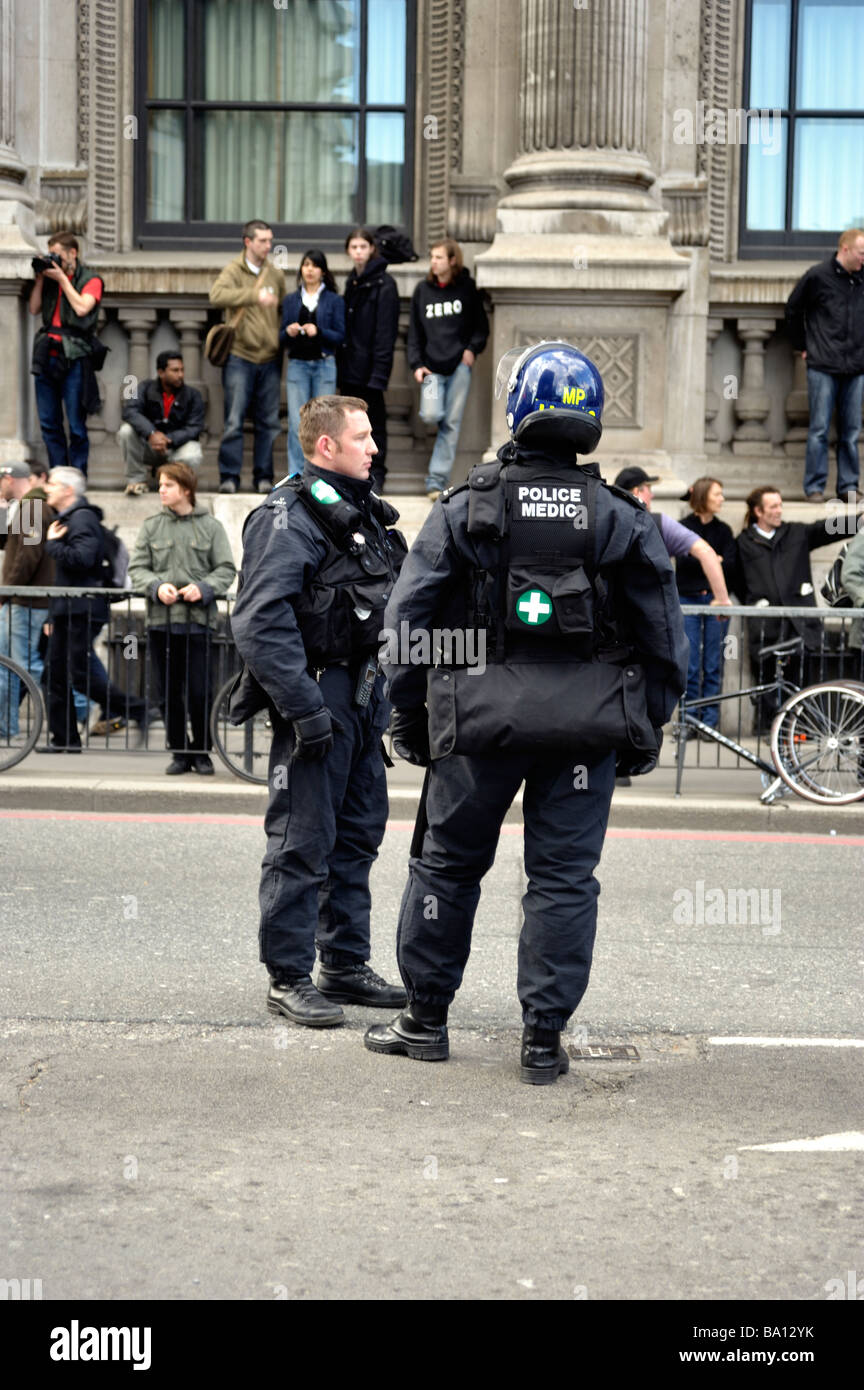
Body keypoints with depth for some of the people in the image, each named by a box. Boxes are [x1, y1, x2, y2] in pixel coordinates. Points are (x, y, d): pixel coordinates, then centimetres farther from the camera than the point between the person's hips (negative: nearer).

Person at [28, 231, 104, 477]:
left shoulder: (91, 280, 3)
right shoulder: (50, 279, 17)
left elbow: (81, 308, -12)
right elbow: (34, 308, 11)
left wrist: (62, 278, -7)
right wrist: (39, 279, 3)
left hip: (74, 357, -5)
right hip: (47, 356, 5)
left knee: (76, 424, -4)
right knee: (49, 422, 6)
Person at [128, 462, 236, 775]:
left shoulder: (211, 527, 4)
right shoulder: (151, 526, 9)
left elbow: (226, 569, 2)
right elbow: (137, 568, 7)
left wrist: (203, 588, -15)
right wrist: (157, 586, -12)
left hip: (198, 620, -2)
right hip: (160, 620, 3)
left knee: (199, 692, -6)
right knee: (170, 692, 6)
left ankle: (201, 752, 10)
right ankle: (180, 752, 16)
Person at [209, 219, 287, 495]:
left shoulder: (275, 274, 12)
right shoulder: (234, 270, -3)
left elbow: (284, 310, 21)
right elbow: (217, 295, -23)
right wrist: (255, 295, -32)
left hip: (270, 359, 4)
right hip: (240, 356, -4)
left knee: (268, 421, 6)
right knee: (234, 420, -4)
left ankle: (263, 476, 14)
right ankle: (229, 476, 2)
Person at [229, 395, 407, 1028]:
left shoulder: (367, 515, 16)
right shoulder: (287, 517, -13)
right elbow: (261, 622, -21)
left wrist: (385, 693, 17)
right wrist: (305, 710, -24)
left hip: (363, 696, 9)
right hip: (317, 694, -9)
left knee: (359, 832, 14)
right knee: (303, 842, -5)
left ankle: (346, 964, 24)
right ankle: (289, 978, 4)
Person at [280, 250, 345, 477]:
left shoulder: (335, 300, 5)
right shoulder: (290, 300, 12)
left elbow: (341, 337, 0)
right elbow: (282, 338, 11)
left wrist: (319, 331, -16)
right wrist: (288, 332, -11)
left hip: (324, 365, -1)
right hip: (297, 365, 1)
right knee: (296, 424, -5)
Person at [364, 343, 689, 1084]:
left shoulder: (463, 508, -1)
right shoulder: (621, 517, 2)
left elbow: (407, 616, 1)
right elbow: (665, 632, 5)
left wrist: (407, 713, 9)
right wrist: (649, 724, 13)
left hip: (480, 718, -1)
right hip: (588, 726, 1)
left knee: (447, 864, 13)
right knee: (564, 878, 6)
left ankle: (426, 1019, 21)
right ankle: (544, 1037, 9)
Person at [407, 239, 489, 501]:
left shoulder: (467, 288, 2)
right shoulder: (422, 290, 7)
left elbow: (481, 324, 9)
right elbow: (414, 331, 9)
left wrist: (473, 348, -8)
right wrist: (416, 364, 0)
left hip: (459, 364, -1)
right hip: (432, 366, 1)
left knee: (452, 423, -4)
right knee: (431, 415, -17)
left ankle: (437, 480, 2)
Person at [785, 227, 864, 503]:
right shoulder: (818, 276, -4)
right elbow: (793, 309, 7)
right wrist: (801, 346, 7)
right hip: (823, 367, -3)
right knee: (819, 429, -1)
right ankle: (814, 487, 5)